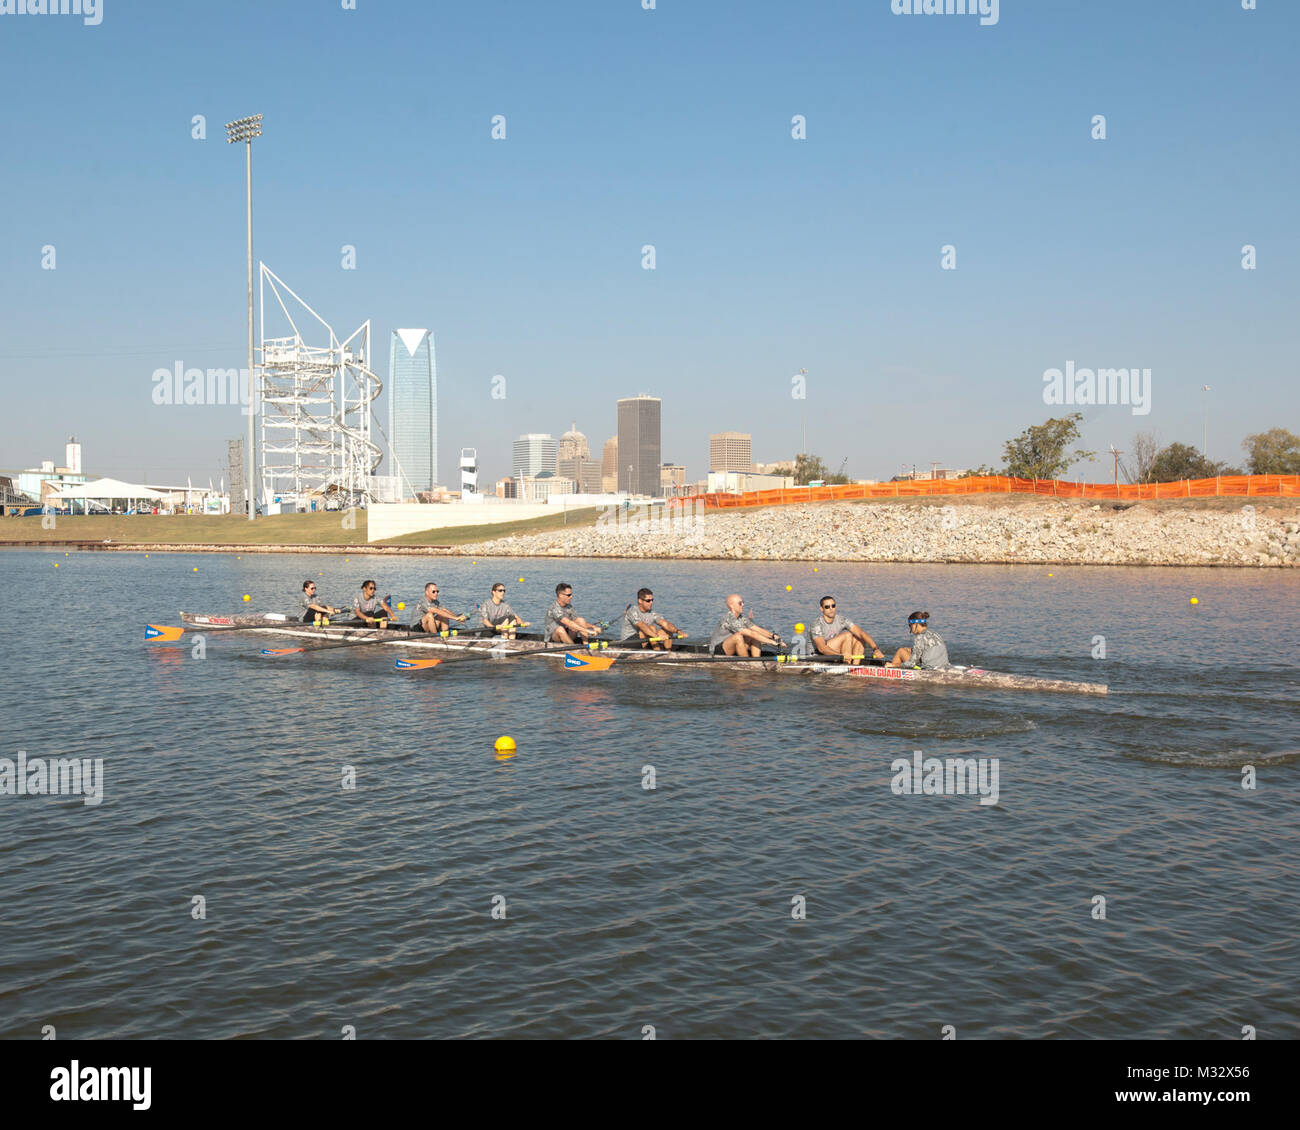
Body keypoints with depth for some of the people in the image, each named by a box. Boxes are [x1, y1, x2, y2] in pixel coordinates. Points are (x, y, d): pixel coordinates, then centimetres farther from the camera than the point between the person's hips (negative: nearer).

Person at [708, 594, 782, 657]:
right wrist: (771, 641, -29)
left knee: (756, 637, -4)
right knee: (738, 636, -34)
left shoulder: (742, 618, 4)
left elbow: (758, 629, 4)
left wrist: (772, 635, -14)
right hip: (718, 651, -9)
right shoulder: (728, 619, -24)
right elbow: (750, 633, -29)